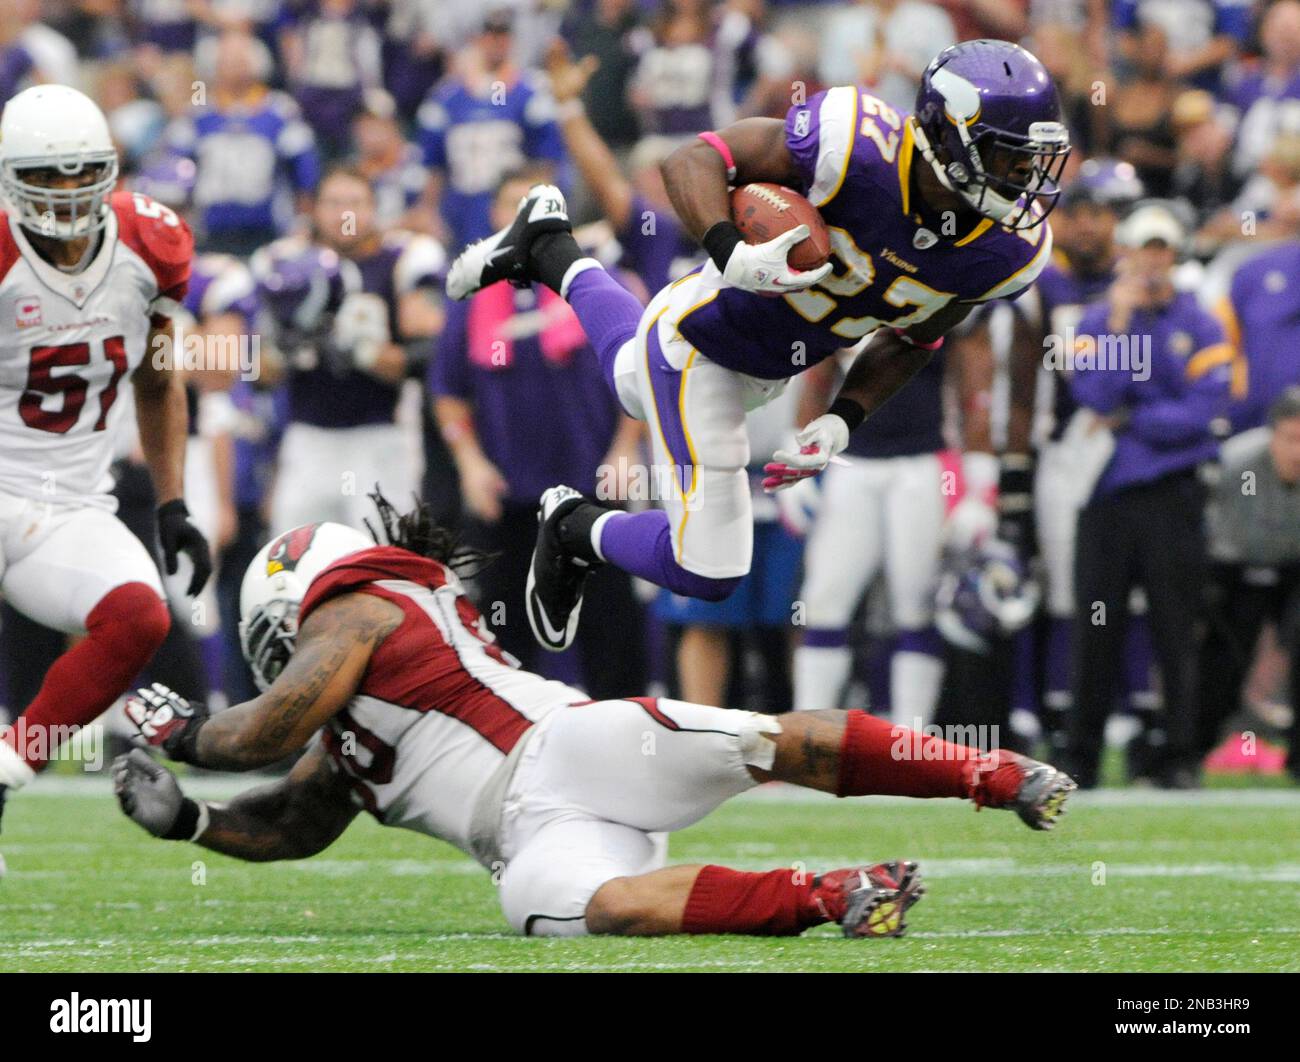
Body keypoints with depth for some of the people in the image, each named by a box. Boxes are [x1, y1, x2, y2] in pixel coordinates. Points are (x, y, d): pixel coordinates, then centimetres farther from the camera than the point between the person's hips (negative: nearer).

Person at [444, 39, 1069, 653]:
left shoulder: (1009, 251, -19)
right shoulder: (857, 146, -37)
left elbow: (912, 340, 0)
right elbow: (693, 160, -27)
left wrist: (843, 421, -12)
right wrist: (732, 255, -44)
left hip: (774, 369, 7)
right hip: (701, 341, -7)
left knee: (638, 383, 37)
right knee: (707, 572, -7)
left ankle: (549, 251, 57)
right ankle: (575, 530, 21)